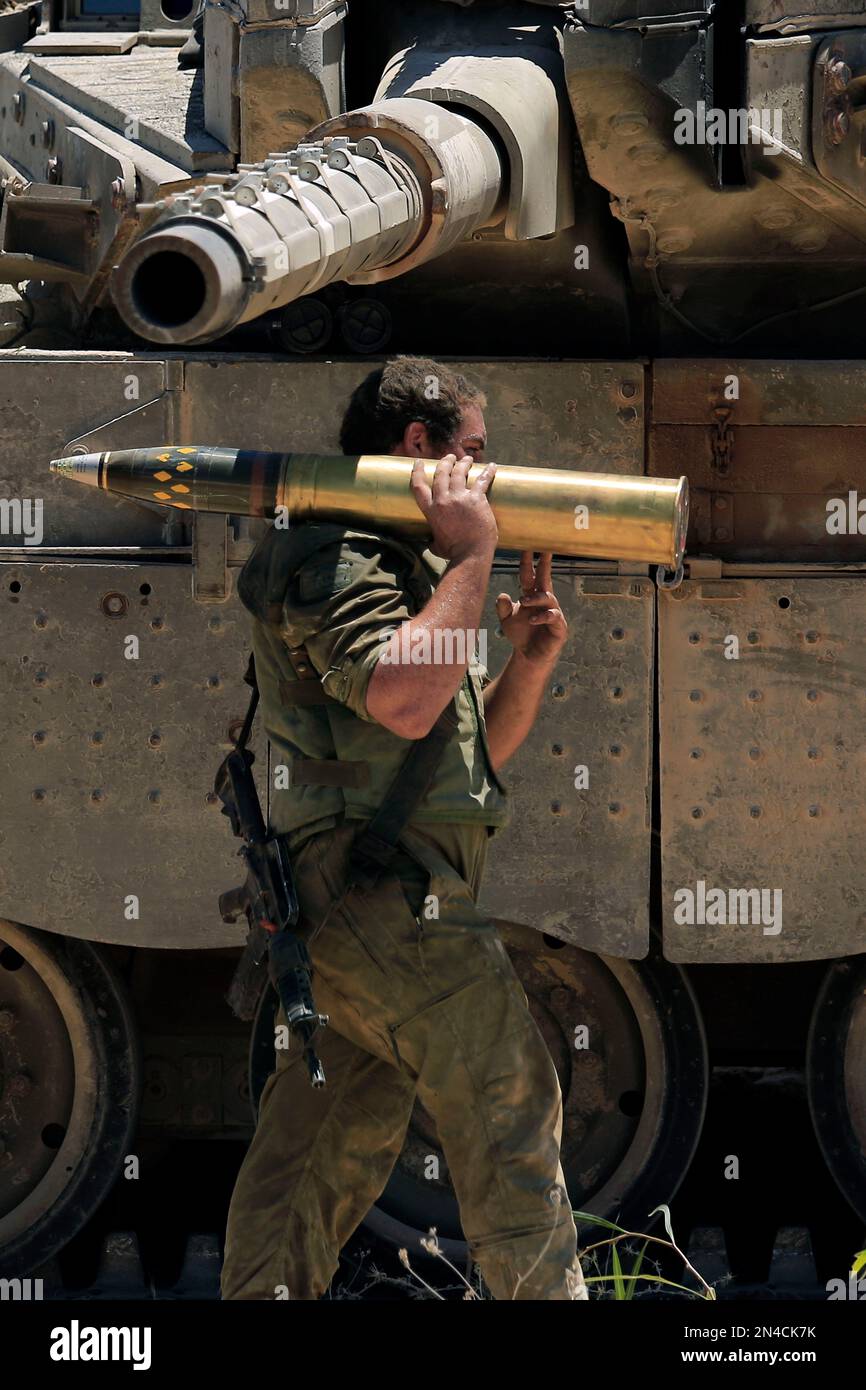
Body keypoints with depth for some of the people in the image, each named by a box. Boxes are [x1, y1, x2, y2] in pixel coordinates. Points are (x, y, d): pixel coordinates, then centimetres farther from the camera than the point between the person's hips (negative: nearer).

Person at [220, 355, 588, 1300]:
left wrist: (528, 664, 8)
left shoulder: (403, 562, 25)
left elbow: (481, 741, 27)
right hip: (383, 888, -10)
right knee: (510, 1107, -6)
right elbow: (405, 699, -25)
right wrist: (472, 553, -16)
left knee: (331, 1145, 8)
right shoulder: (328, 552, -8)